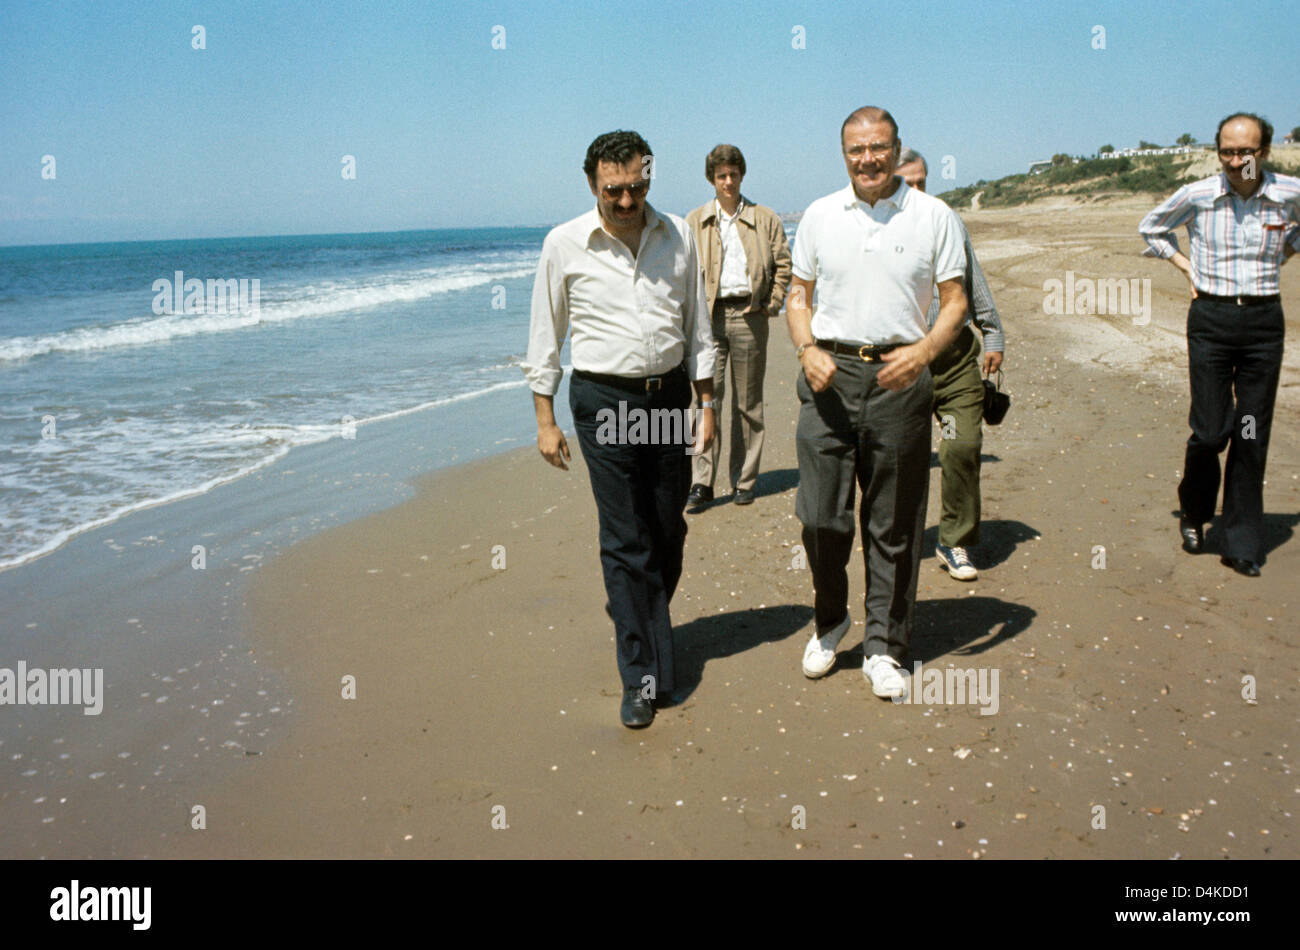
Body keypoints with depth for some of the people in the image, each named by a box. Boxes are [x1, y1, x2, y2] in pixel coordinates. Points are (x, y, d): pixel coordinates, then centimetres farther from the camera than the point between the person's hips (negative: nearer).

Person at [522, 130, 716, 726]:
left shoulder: (677, 236, 4)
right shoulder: (564, 245, -3)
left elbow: (696, 326, 11)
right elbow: (545, 337, 3)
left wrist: (706, 405, 8)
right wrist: (545, 421, 1)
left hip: (670, 394, 3)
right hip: (604, 400, -3)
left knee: (669, 532, 10)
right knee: (625, 542, -3)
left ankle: (645, 626, 36)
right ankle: (642, 675, 5)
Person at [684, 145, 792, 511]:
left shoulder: (765, 219, 7)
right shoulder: (694, 222, 10)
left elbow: (783, 263, 10)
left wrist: (772, 304, 2)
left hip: (749, 316, 0)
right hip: (709, 316, 0)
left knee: (748, 404, 6)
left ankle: (744, 480, 15)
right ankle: (701, 483, -4)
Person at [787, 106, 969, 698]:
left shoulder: (934, 216, 3)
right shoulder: (819, 216, 9)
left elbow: (955, 301, 3)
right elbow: (798, 295, 13)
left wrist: (925, 349, -16)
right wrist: (807, 350, -6)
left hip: (898, 377, -1)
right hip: (829, 374, 1)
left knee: (893, 523, 5)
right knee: (820, 514, -1)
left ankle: (883, 648, 19)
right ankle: (828, 622, 24)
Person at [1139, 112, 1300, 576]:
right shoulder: (1196, 196, -3)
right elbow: (1151, 227, 16)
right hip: (1210, 320, -1)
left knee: (1252, 436, 3)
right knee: (1210, 431, -4)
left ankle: (1241, 543, 14)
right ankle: (1193, 512, 26)